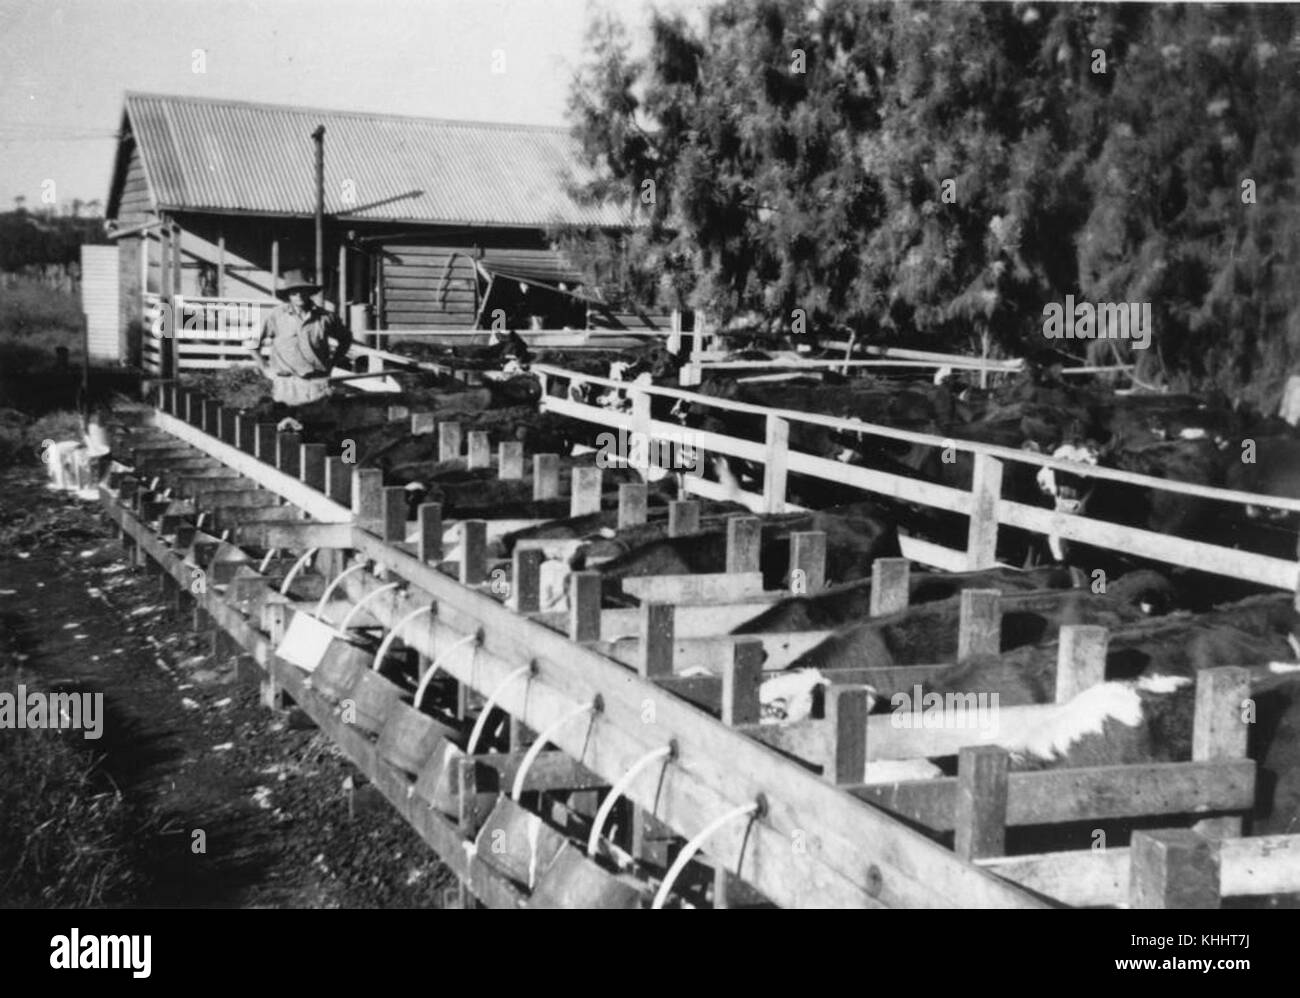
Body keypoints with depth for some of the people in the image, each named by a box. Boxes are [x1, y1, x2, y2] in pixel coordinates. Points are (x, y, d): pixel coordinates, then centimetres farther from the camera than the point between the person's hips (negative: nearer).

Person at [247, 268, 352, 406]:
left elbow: (345, 339, 20)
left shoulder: (325, 317, 2)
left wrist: (332, 363, 12)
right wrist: (265, 368, 6)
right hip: (286, 384, -1)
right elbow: (253, 344, 8)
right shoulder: (276, 316, -1)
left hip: (317, 385, 1)